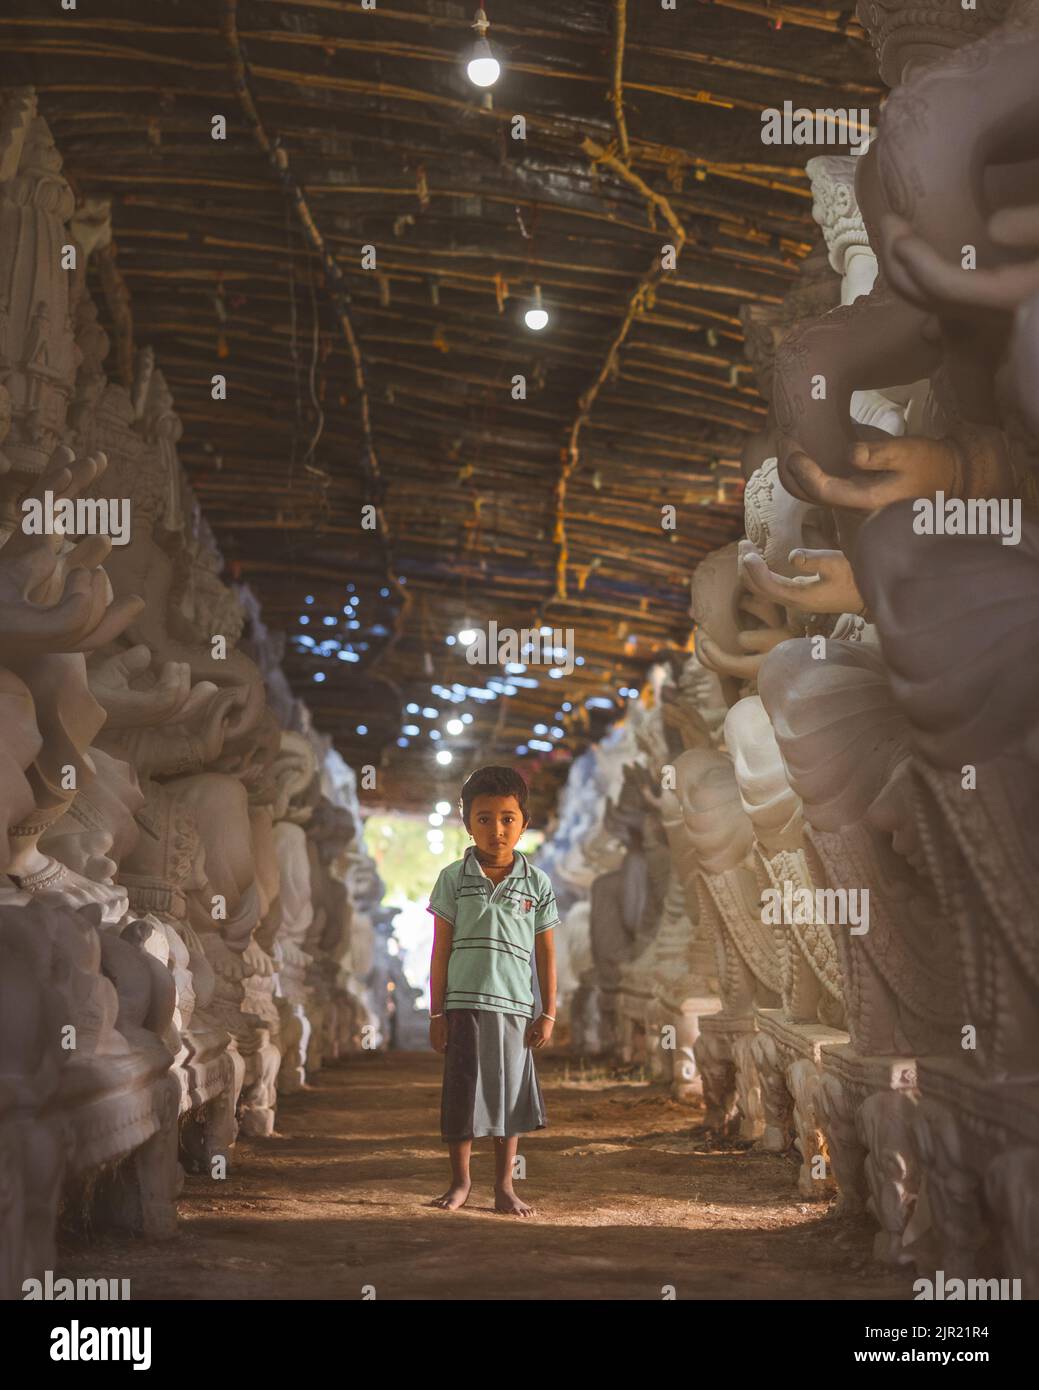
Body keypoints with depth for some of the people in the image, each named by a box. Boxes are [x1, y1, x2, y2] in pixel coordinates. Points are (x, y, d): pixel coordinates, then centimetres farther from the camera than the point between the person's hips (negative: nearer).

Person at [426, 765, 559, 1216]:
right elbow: (441, 949, 3)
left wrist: (548, 1013, 4)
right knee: (462, 1093, 4)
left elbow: (546, 953, 8)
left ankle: (504, 1186, 18)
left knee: (510, 1093, 7)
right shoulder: (454, 877, 1)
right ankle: (460, 1182, 19)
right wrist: (436, 1013, 0)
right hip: (464, 1004, -1)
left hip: (515, 1007, 1)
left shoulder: (537, 883, 4)